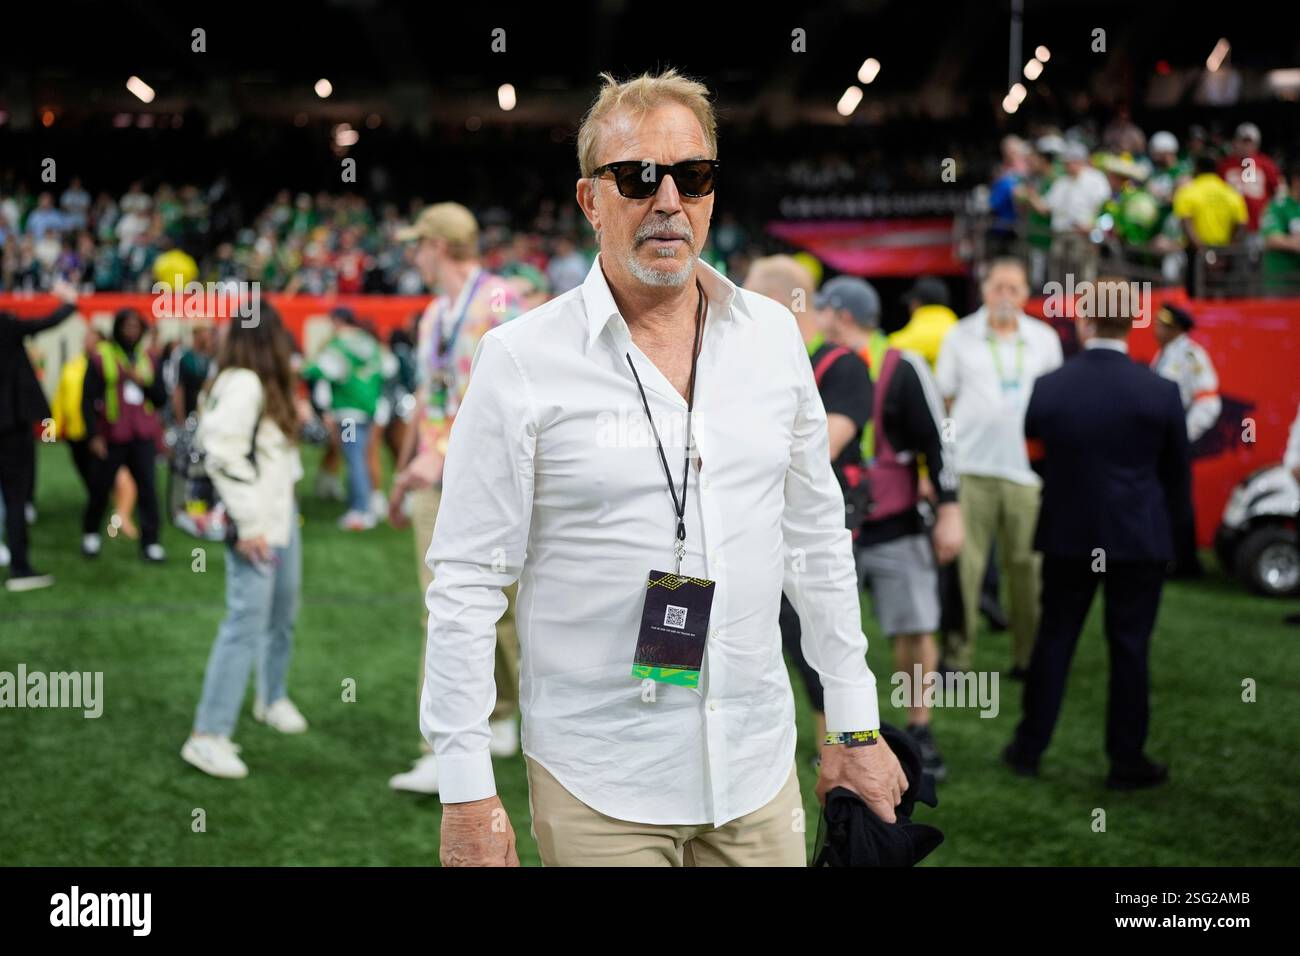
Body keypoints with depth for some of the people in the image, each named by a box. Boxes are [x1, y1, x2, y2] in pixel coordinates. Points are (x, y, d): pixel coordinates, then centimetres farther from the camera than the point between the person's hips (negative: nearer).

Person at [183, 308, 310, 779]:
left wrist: (293, 419, 8)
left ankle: (273, 699, 40)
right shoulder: (242, 385, -18)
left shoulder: (265, 385, 14)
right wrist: (248, 524, -22)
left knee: (283, 614, 20)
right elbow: (222, 454, -24)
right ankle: (208, 736, -8)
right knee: (246, 624, -11)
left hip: (282, 512, 10)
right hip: (257, 523, -10)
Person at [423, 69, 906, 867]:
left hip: (757, 765, 4)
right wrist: (468, 789, -10)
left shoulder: (772, 335, 4)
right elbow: (467, 580, -8)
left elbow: (816, 535, 10)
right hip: (598, 786, -3)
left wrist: (856, 724, 10)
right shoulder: (521, 360, -9)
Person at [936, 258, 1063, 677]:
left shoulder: (1044, 339, 12)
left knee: (1026, 564, 3)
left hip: (1026, 467, 2)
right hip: (970, 467, -2)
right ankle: (956, 654, 0)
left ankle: (1029, 655, 11)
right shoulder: (961, 337, 7)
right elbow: (943, 398, 10)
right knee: (963, 563, -5)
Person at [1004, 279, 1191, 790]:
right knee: (1130, 647, 6)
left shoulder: (1047, 387, -6)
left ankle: (1029, 747, 19)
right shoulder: (1160, 392, -9)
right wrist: (1168, 524, 16)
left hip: (1066, 536, 2)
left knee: (1055, 638, 12)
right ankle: (1127, 761, 14)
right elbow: (1177, 473, 0)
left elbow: (1036, 458, 5)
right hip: (1138, 538, -1)